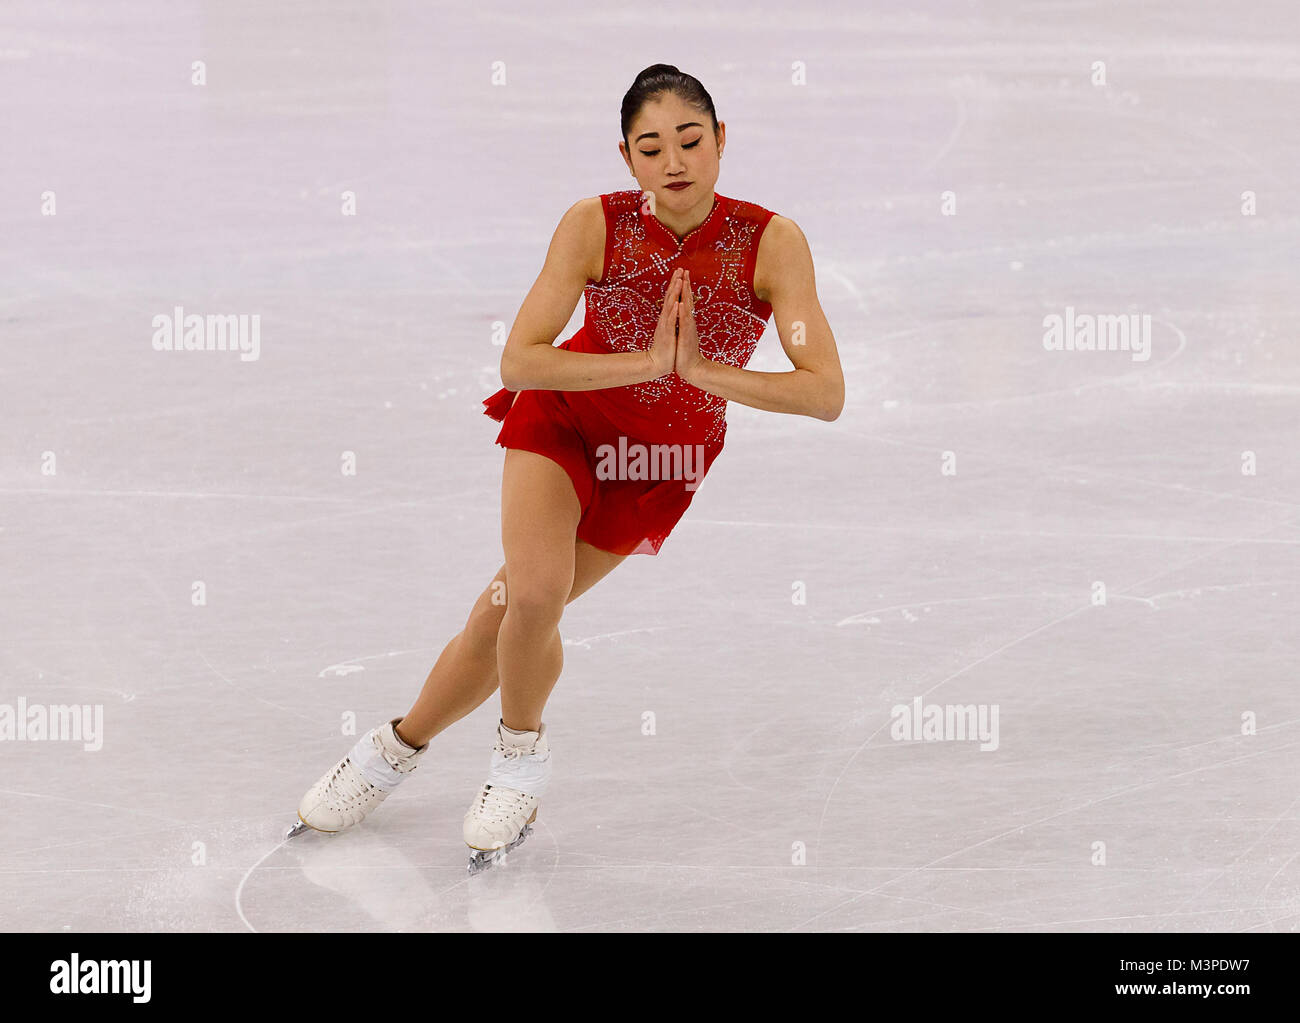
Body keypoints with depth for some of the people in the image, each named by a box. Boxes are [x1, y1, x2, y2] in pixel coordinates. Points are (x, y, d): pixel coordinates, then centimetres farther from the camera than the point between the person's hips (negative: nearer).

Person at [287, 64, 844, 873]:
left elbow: (826, 393, -27)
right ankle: (523, 752, 12)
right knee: (534, 595, -21)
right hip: (564, 417, -1)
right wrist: (644, 362, -35)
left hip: (665, 463, 1)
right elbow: (519, 360, -25)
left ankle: (405, 743, 26)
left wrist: (699, 370, -36)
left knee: (505, 617, -3)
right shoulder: (595, 227, -23)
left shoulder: (771, 243, -24)